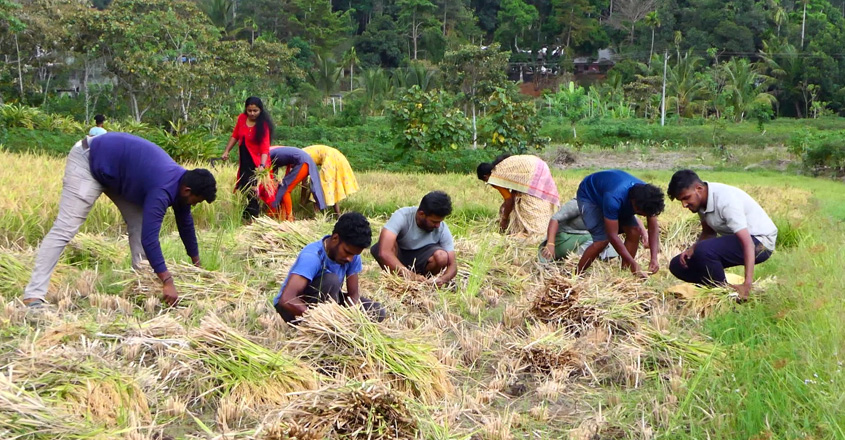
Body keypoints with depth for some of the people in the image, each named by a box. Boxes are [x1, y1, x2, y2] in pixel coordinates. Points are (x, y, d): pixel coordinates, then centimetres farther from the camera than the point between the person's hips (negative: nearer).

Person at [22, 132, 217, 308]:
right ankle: (34, 295, -22)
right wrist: (167, 283, -36)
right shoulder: (162, 191, -33)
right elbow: (150, 238, -37)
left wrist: (196, 263, 20)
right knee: (64, 229, -17)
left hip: (115, 169, 10)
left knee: (140, 225, 3)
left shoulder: (182, 181, -4)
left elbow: (185, 223, 12)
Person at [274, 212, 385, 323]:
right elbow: (286, 299, -42)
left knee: (377, 312, -10)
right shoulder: (311, 256, -31)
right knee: (331, 280, -34)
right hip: (295, 308, -7)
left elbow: (353, 293, -8)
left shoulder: (352, 255, -11)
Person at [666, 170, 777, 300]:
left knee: (703, 250, -34)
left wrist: (747, 284, -43)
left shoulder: (725, 200, -30)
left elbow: (748, 243, -35)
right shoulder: (701, 199, -4)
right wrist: (692, 249, -11)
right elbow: (708, 232, 11)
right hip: (734, 239, 9)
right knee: (678, 265, 3)